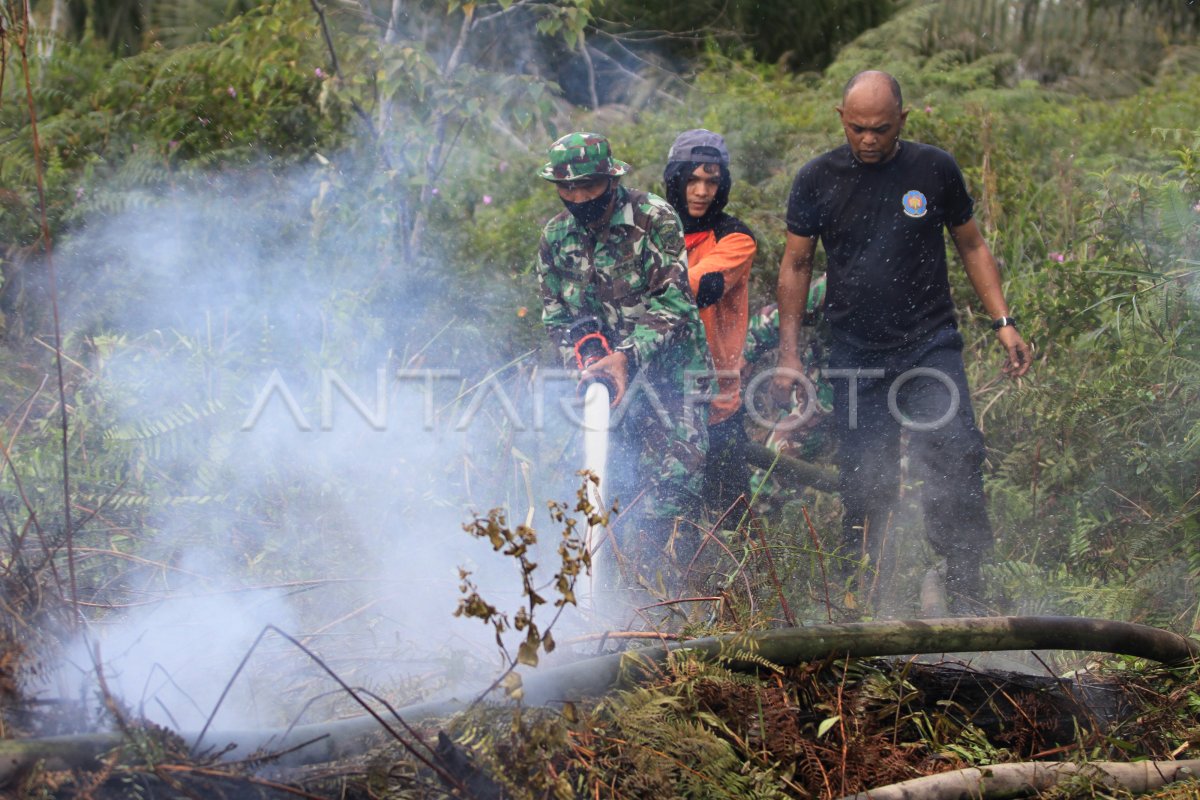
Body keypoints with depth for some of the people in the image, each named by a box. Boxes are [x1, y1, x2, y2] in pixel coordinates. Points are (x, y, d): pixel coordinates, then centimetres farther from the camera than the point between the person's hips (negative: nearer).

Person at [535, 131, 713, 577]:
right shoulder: (556, 238, 3)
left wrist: (627, 355, -28)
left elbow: (673, 299, -18)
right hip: (610, 373, 4)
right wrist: (580, 359, -9)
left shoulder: (655, 219, -12)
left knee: (671, 485, -15)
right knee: (617, 489, 4)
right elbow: (554, 314, 10)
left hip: (669, 368, -4)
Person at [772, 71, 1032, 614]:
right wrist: (789, 353, 5)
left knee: (953, 457, -16)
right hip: (855, 355, 1)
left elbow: (972, 246, 13)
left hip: (930, 345, 0)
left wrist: (1003, 322, 5)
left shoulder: (934, 170, 3)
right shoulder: (818, 180, 3)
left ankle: (966, 593, -11)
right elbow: (796, 265, 10)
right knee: (865, 482, 1)